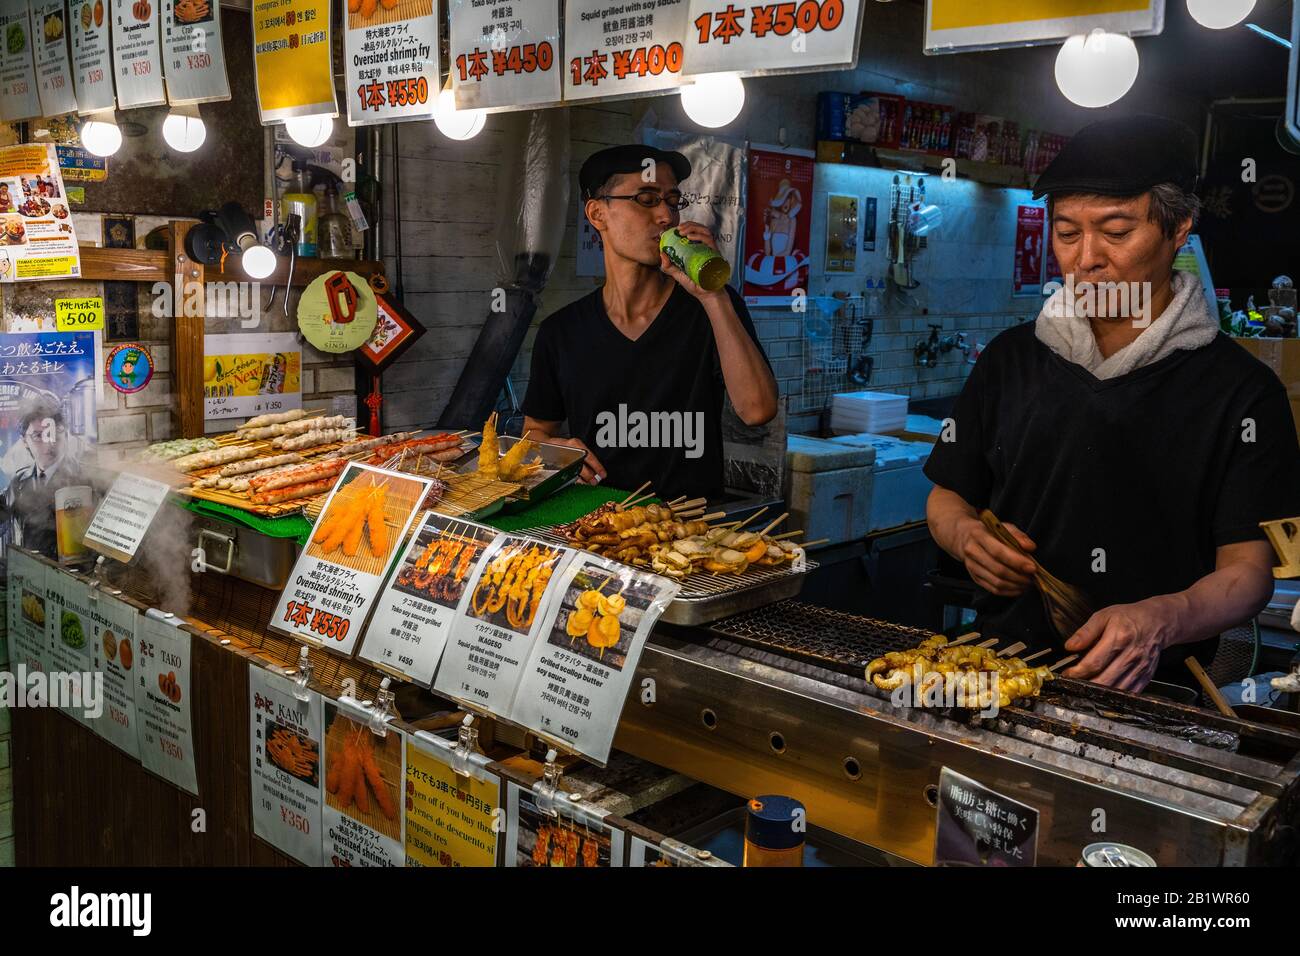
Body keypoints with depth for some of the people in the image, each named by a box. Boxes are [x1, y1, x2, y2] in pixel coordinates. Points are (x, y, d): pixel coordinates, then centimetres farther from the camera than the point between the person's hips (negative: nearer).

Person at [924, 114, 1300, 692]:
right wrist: (967, 536, -6)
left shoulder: (1243, 390, -1)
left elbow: (1248, 568, -5)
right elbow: (947, 498, 17)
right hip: (1002, 667, 3)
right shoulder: (1010, 359, 10)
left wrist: (1161, 621, -24)